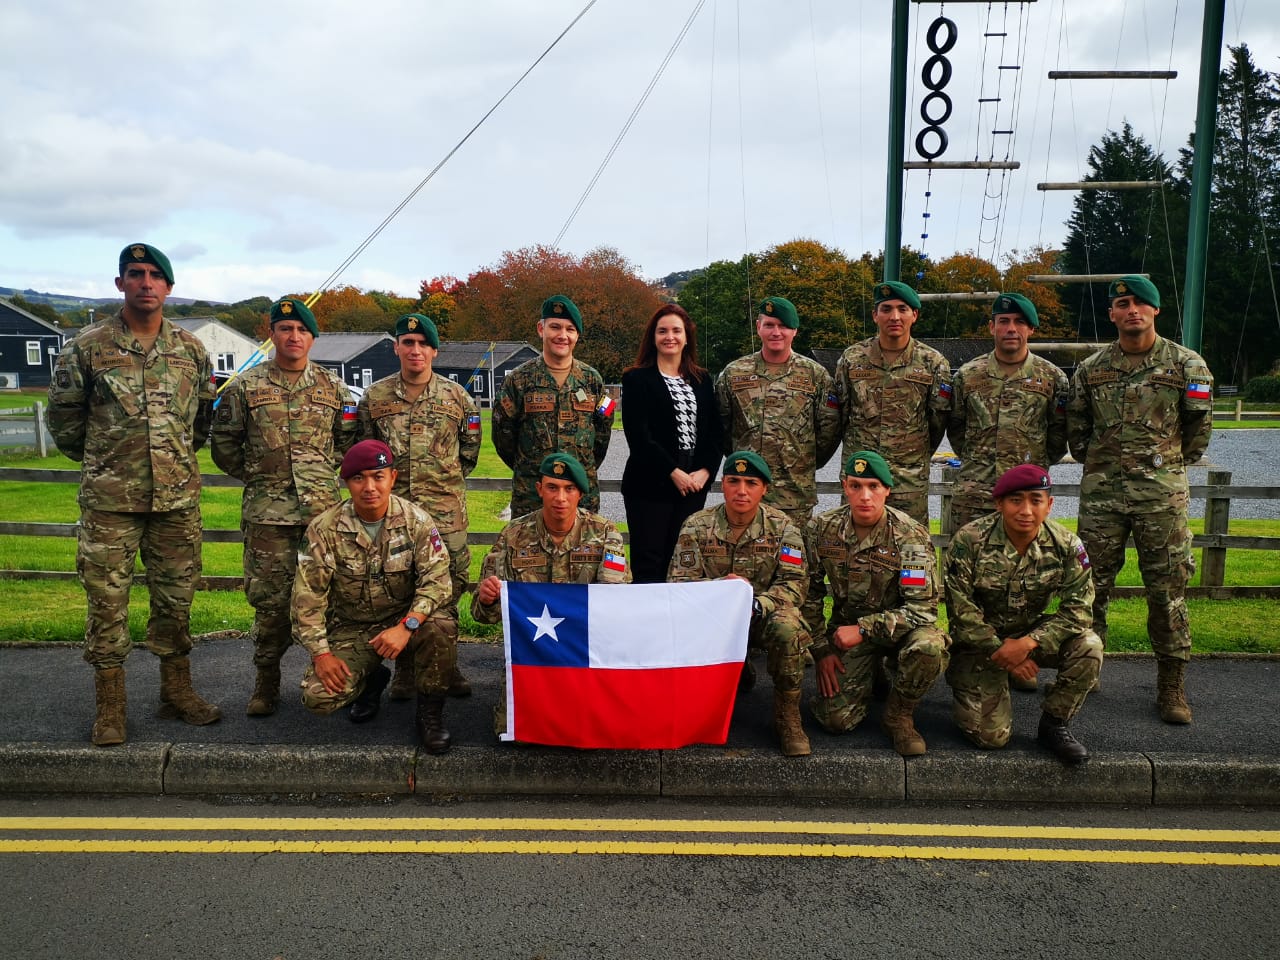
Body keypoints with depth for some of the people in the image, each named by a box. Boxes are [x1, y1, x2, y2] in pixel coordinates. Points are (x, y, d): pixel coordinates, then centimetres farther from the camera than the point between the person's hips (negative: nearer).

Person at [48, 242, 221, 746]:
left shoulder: (191, 350, 6)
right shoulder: (87, 346, -2)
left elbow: (204, 415, 18)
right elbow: (63, 416, 7)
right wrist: (99, 460, 12)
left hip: (178, 497, 3)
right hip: (109, 500, -2)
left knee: (176, 596, 10)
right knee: (107, 600, 3)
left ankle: (177, 691, 24)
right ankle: (109, 707, 15)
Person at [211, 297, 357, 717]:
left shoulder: (333, 387, 9)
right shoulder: (245, 387, 5)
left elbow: (349, 439, 15)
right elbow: (224, 444, 9)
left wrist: (323, 469, 7)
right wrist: (255, 477, 6)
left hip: (323, 508, 1)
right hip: (267, 512, -1)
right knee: (270, 598, 2)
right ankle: (266, 678, 16)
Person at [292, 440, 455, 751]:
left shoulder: (416, 520, -11)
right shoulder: (324, 528, -10)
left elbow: (437, 579, -19)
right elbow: (307, 596, -7)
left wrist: (407, 626, -34)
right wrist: (321, 653, -15)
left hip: (404, 620, -1)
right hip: (350, 629, 1)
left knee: (440, 626, -34)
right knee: (318, 697, -20)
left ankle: (430, 713, -8)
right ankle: (371, 678, 17)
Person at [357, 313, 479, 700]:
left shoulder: (457, 397, 4)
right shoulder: (374, 397, 5)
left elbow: (469, 451, 14)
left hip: (446, 512, 0)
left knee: (447, 587, 2)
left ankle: (445, 665, 18)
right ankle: (404, 668, 18)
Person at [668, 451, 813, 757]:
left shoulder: (782, 527, -5)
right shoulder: (696, 526, -4)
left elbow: (793, 585, -10)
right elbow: (678, 583, -7)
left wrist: (755, 606, -30)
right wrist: (719, 585, -27)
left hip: (763, 616, -2)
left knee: (787, 626, -35)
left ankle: (788, 716, -12)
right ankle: (737, 672, 10)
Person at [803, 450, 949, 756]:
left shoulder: (910, 536, -19)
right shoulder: (821, 529, -10)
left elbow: (923, 608, -23)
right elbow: (810, 593, -1)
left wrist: (864, 629, -29)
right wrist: (821, 650, -6)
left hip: (900, 626, -2)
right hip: (847, 628, 2)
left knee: (929, 647, -37)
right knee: (836, 718, -15)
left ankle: (898, 714, -7)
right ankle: (871, 678, 21)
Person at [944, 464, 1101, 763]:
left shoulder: (1067, 545, -11)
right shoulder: (969, 540, -18)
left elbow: (1078, 609, -16)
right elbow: (960, 608, -15)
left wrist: (1027, 643, -28)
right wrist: (1000, 649, -17)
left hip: (1032, 633, 3)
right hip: (979, 640, -3)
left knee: (1088, 645, -27)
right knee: (991, 735, -15)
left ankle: (1054, 723, -3)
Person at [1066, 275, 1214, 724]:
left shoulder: (1187, 364, 2)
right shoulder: (1091, 368, 8)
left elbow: (1199, 426, 7)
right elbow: (1075, 426, 16)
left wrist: (1169, 464, 9)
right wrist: (1095, 463, 11)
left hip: (1162, 493, -2)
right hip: (1100, 491, 2)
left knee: (1168, 588, 1)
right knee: (1092, 584, 7)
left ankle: (1172, 686, 12)